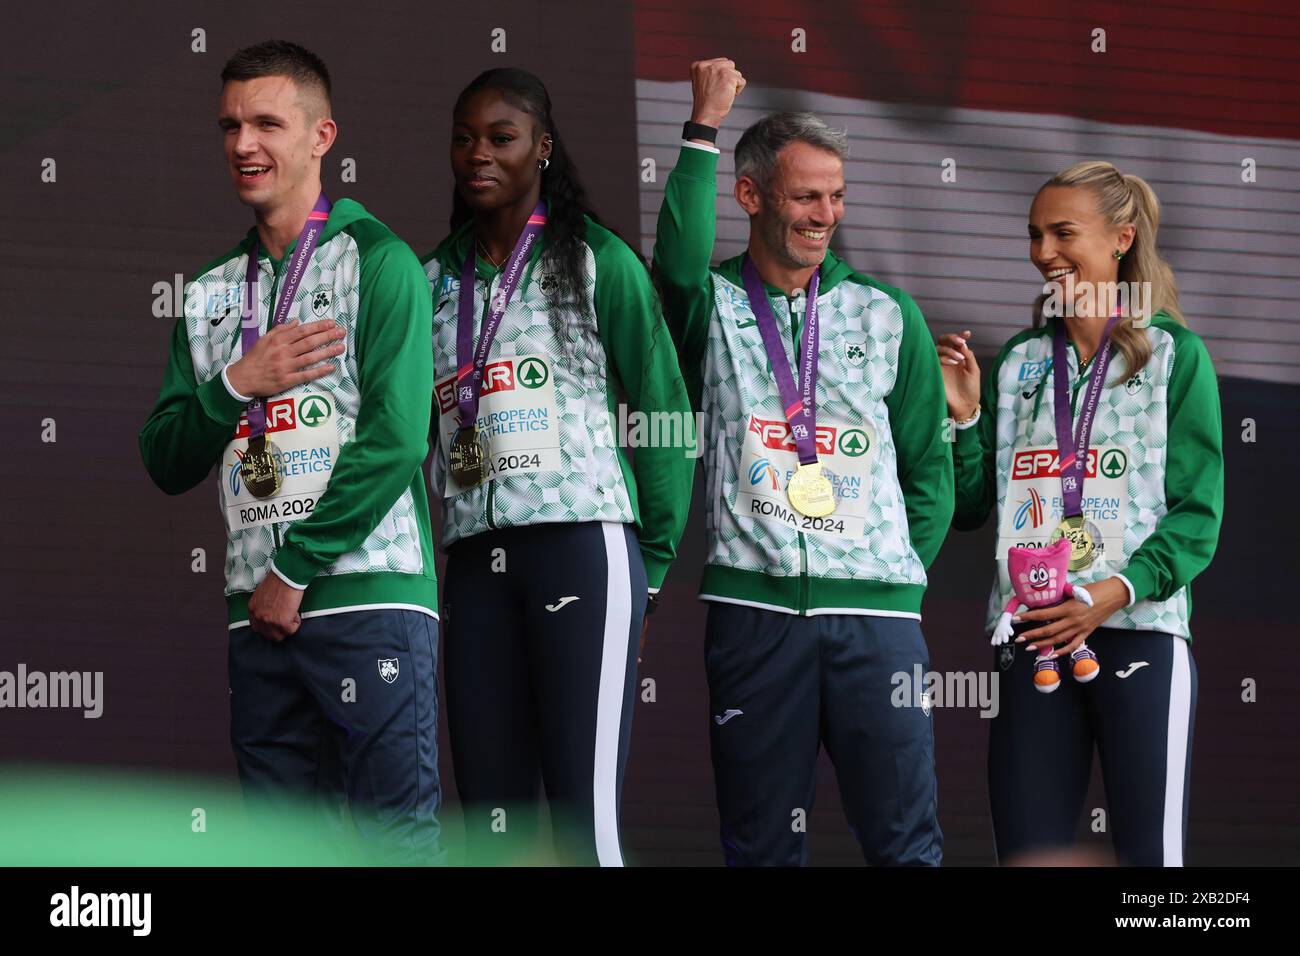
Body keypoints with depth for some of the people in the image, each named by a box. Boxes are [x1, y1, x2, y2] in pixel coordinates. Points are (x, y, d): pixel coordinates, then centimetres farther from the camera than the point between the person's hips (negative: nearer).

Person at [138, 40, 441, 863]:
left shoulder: (376, 261, 1)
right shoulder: (212, 294, 19)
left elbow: (394, 440, -9)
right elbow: (167, 462, 16)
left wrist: (294, 571, -8)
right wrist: (236, 384, -3)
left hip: (370, 598, -6)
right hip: (260, 612, 6)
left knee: (395, 838, -11)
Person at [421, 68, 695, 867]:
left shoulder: (598, 263, 3)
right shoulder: (436, 281, 16)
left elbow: (666, 415, 1)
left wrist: (653, 564, -2)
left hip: (582, 541, -5)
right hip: (476, 559, 5)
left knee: (585, 817, -13)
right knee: (492, 824, 2)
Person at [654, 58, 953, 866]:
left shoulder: (888, 315, 12)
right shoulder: (715, 307, 6)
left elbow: (930, 466, 14)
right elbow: (678, 261, -19)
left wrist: (901, 572, 5)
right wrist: (706, 128, -16)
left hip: (875, 615, 1)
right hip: (753, 609, -1)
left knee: (905, 839, -3)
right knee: (761, 843, 4)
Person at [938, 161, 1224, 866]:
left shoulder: (1175, 355, 2)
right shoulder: (1019, 361, 14)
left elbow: (1197, 514, -4)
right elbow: (968, 510, 16)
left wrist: (1113, 593, -17)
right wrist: (964, 416, 1)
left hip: (1140, 631, -4)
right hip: (1030, 641, 4)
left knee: (1149, 852, -6)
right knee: (1027, 852, 2)